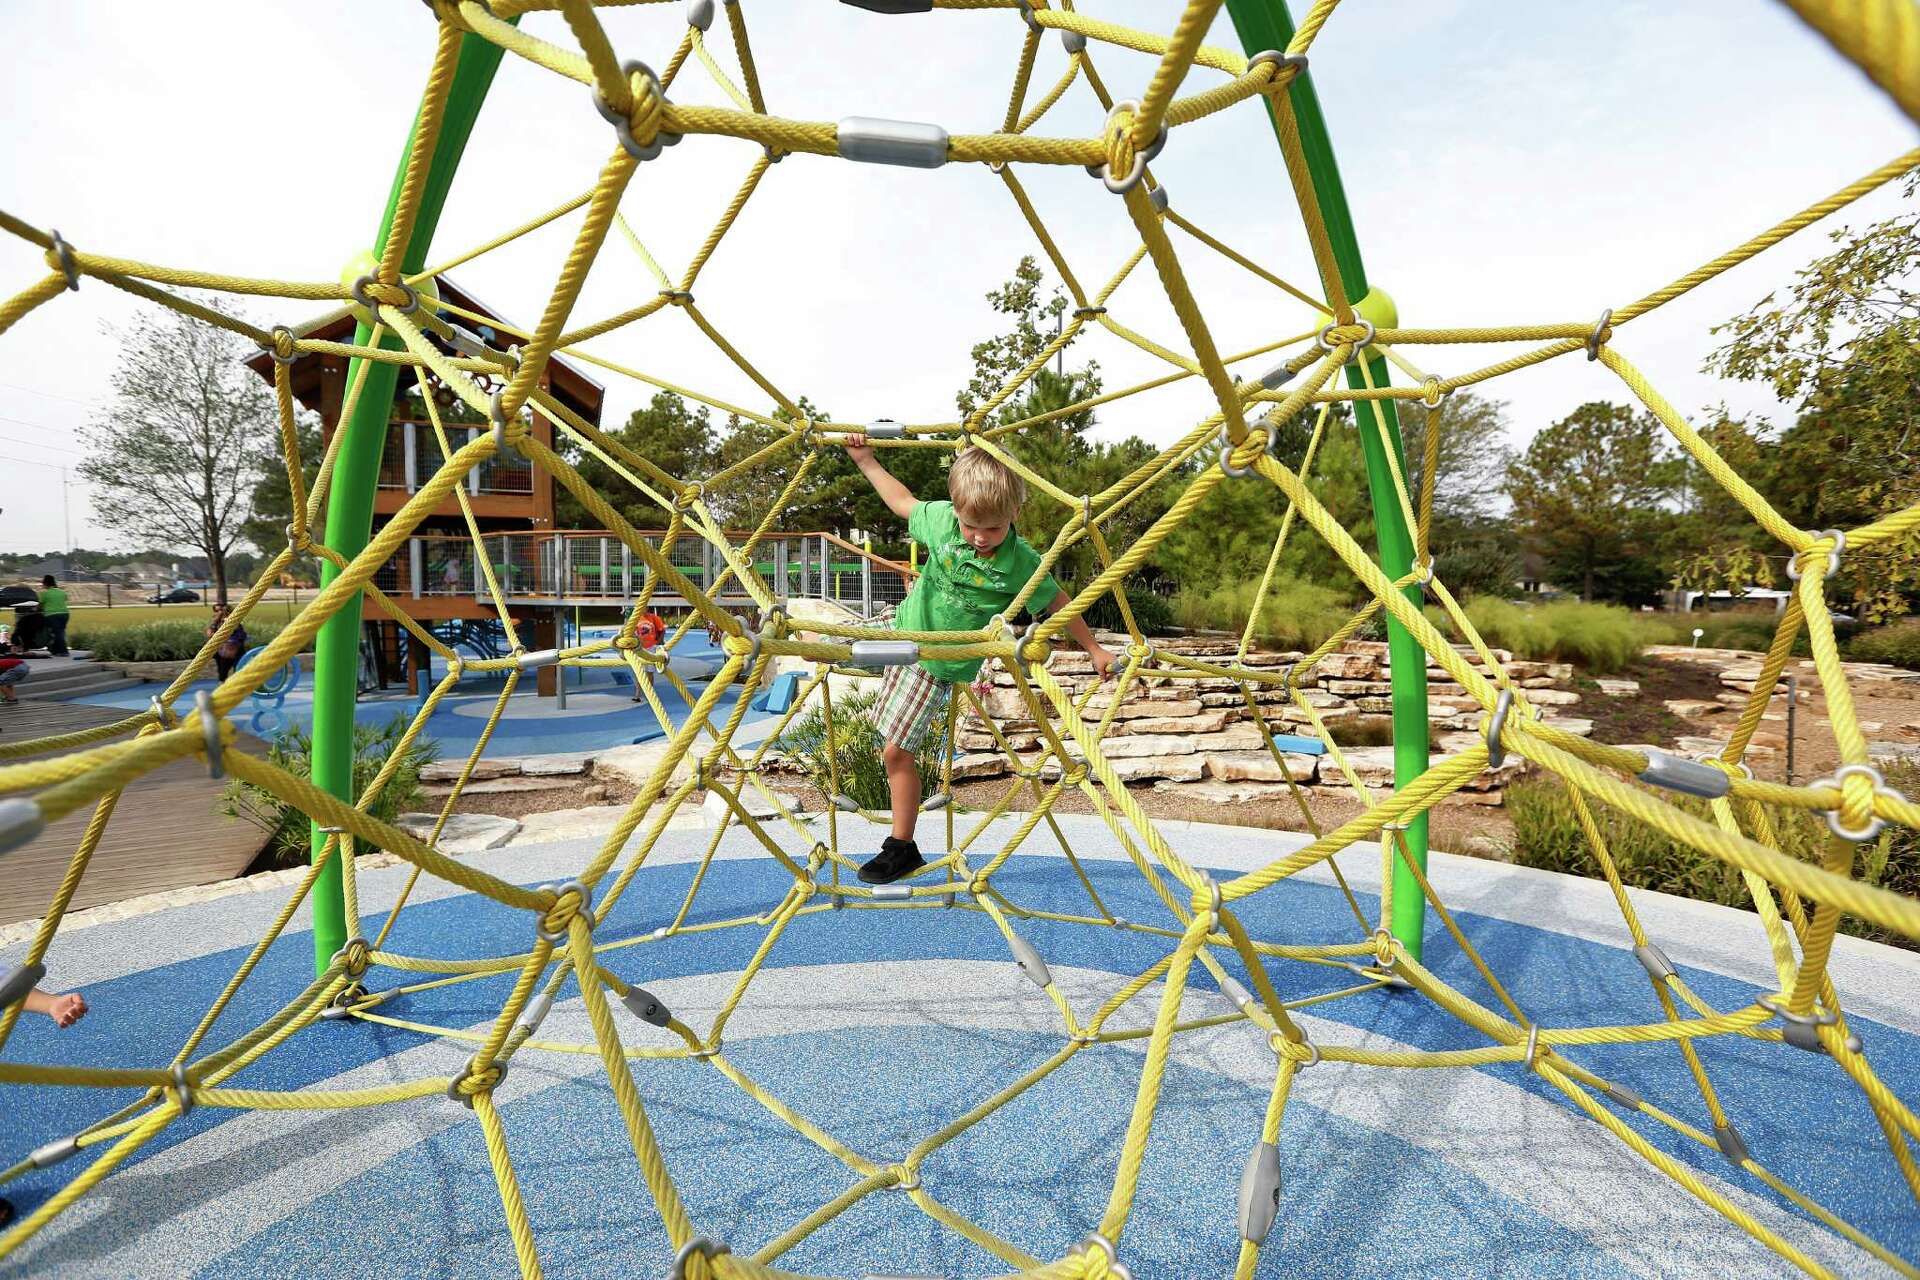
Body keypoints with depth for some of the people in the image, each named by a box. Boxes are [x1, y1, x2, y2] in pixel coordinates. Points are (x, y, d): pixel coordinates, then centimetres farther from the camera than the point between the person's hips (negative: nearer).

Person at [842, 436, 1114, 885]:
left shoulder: (1022, 563, -20)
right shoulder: (942, 519, -12)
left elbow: (1059, 602, -7)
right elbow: (903, 501, 8)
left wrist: (1094, 650, -1)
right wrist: (865, 460, 10)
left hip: (937, 665, -5)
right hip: (901, 631, 5)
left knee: (896, 752, -4)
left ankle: (902, 849, 11)